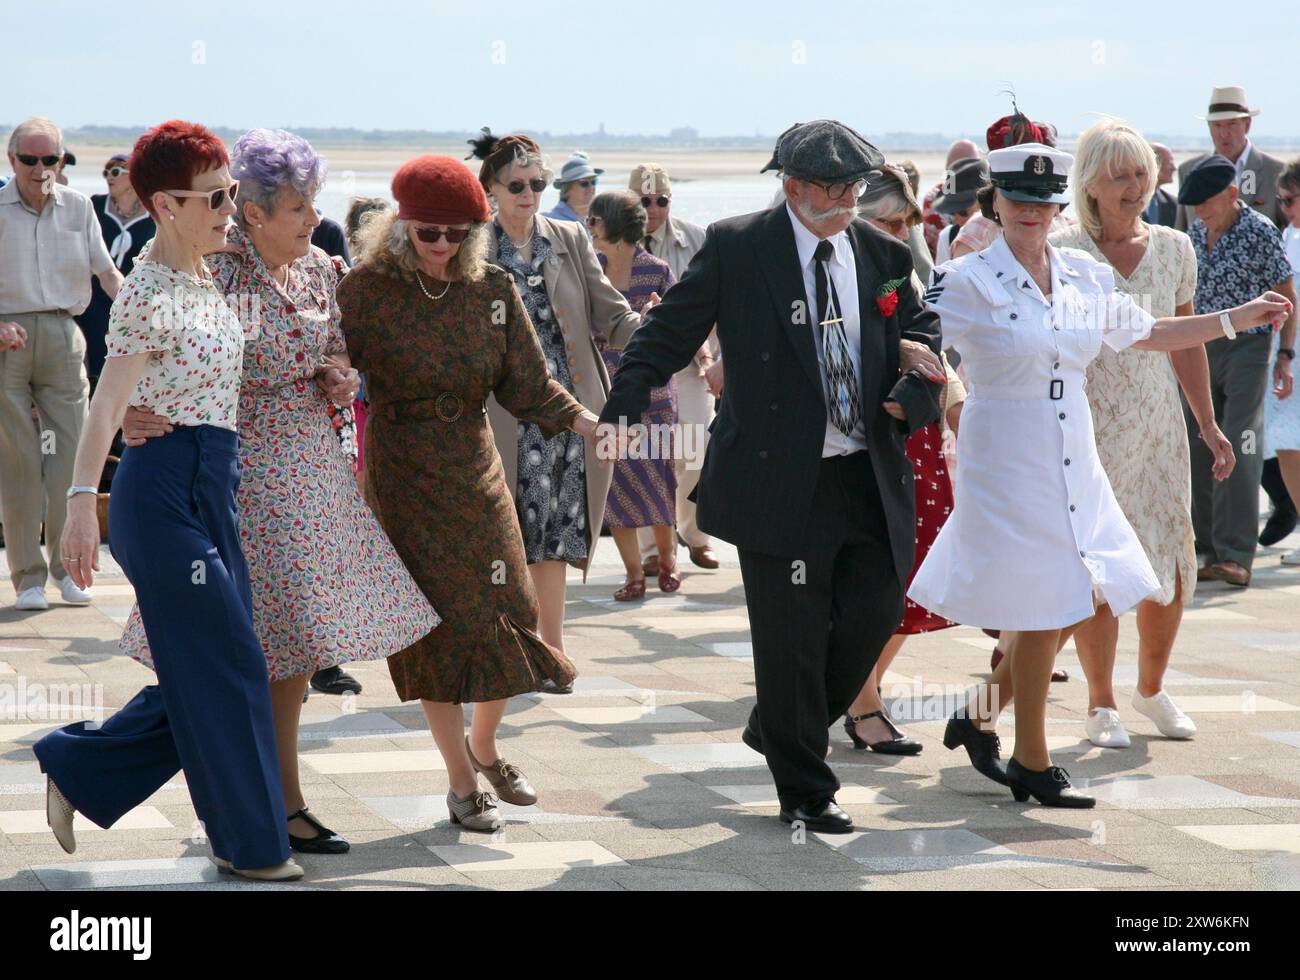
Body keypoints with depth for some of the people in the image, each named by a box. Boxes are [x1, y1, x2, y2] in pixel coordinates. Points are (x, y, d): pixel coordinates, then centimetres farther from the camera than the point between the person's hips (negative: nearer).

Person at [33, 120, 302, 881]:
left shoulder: (210, 281, 12)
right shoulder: (150, 295, -14)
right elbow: (108, 405, -22)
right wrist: (82, 504, -31)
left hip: (213, 488, 9)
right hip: (166, 487, -9)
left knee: (206, 674, 10)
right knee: (227, 668, -2)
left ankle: (77, 771, 23)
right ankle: (251, 842, 9)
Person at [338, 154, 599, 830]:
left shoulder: (492, 290, 0)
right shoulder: (366, 292, -9)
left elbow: (528, 385, 1)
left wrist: (590, 424, -11)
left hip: (476, 469, 3)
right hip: (404, 481, -3)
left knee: (506, 614, 1)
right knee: (438, 623, -2)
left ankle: (484, 747, 28)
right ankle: (461, 782, 11)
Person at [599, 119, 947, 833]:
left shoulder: (882, 255, 8)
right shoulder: (736, 248, -5)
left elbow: (921, 337, 16)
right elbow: (669, 333, -3)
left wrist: (910, 394, -6)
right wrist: (621, 408, -16)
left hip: (868, 478, 5)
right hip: (778, 479, -5)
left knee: (875, 610, 5)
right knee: (792, 636, 1)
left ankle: (778, 727, 30)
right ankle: (804, 792, 16)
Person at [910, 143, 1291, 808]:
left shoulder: (1087, 277, 7)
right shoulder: (967, 282, -10)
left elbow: (1144, 333, 20)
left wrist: (1239, 318, 21)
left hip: (1074, 464, 6)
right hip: (1005, 461, -6)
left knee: (1063, 610, 8)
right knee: (1038, 614, -3)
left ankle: (978, 717, 27)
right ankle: (1032, 764, 13)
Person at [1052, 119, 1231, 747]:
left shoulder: (1174, 249, 7)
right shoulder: (1060, 252, -5)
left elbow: (1186, 344, 15)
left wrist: (1208, 425, 15)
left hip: (1159, 424, 4)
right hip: (1088, 428, -4)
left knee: (1171, 564, 3)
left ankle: (1151, 689, 25)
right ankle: (1101, 704, 12)